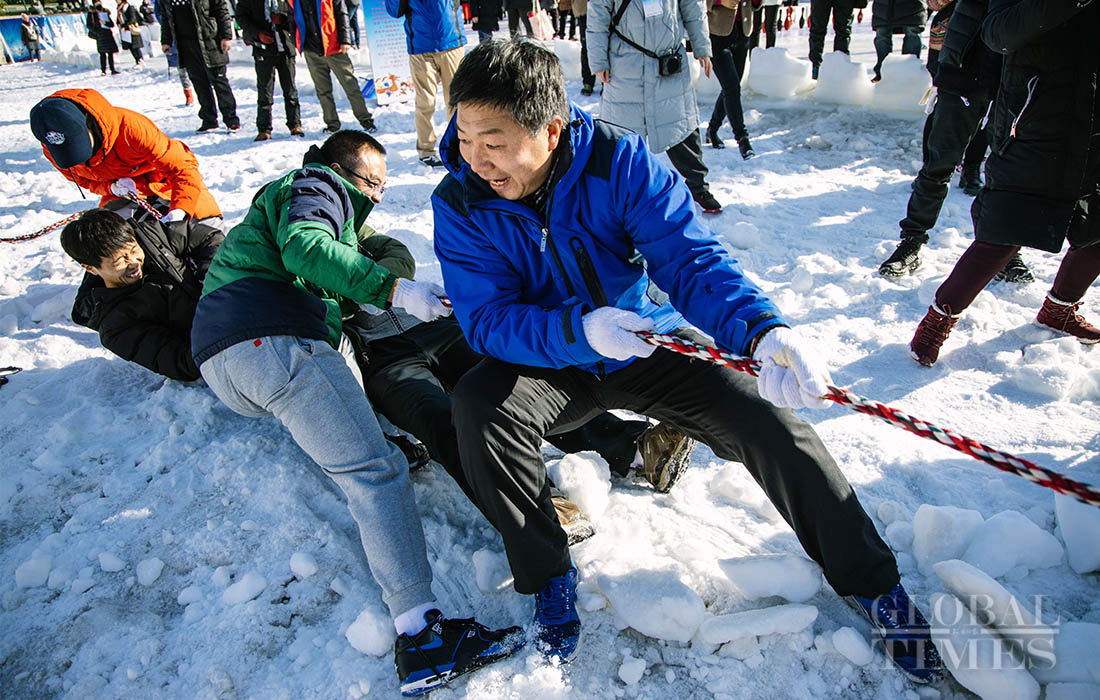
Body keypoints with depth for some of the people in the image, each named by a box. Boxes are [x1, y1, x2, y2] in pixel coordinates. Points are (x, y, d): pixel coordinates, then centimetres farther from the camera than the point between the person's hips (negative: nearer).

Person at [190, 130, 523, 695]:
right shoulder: (318, 185, 12)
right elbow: (304, 245, -11)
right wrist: (392, 288, -16)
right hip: (271, 338, -10)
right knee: (374, 469, -21)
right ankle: (419, 630, -32)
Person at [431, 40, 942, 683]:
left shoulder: (618, 160, -19)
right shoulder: (460, 205, -15)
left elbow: (691, 259, -23)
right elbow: (488, 319, -20)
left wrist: (763, 327, -42)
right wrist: (579, 329, -39)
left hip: (647, 342, 0)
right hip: (548, 361, 1)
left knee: (770, 424, -15)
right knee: (478, 405, -30)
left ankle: (872, 581, 10)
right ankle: (548, 574, -7)